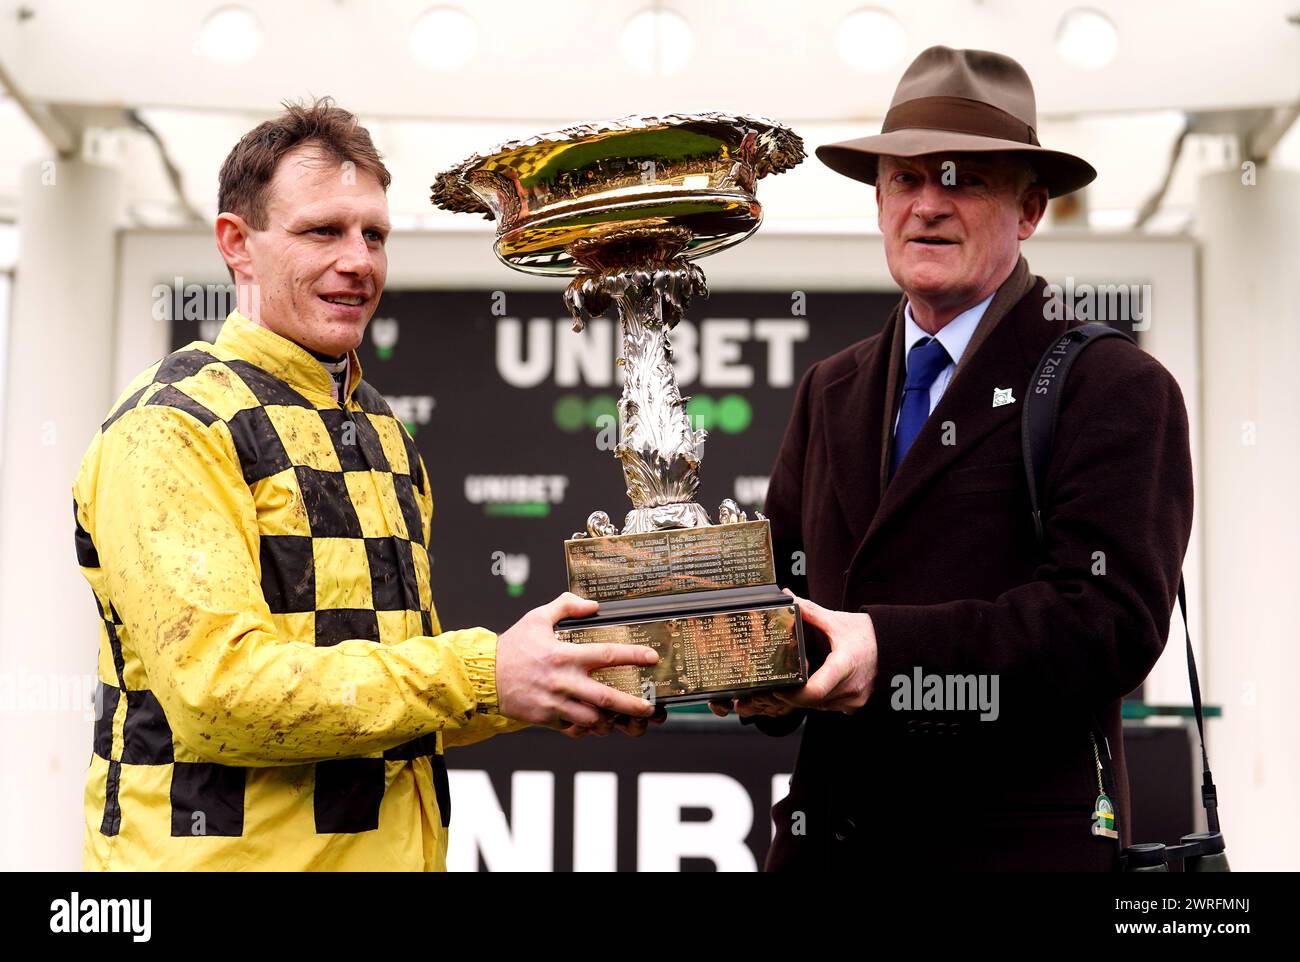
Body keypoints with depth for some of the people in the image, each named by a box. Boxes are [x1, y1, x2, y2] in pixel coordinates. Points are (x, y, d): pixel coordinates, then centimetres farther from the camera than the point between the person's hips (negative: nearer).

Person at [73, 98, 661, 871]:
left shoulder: (384, 434, 13)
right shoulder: (172, 429, -13)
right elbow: (219, 689, -22)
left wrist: (554, 690, -1)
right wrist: (483, 674, -24)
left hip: (397, 849, 8)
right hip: (234, 849, -7)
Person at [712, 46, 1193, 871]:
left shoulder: (1115, 391, -6)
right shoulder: (829, 394, 13)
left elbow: (1112, 617, -17)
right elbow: (783, 581, 10)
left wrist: (892, 651, -26)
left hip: (1024, 842, -5)